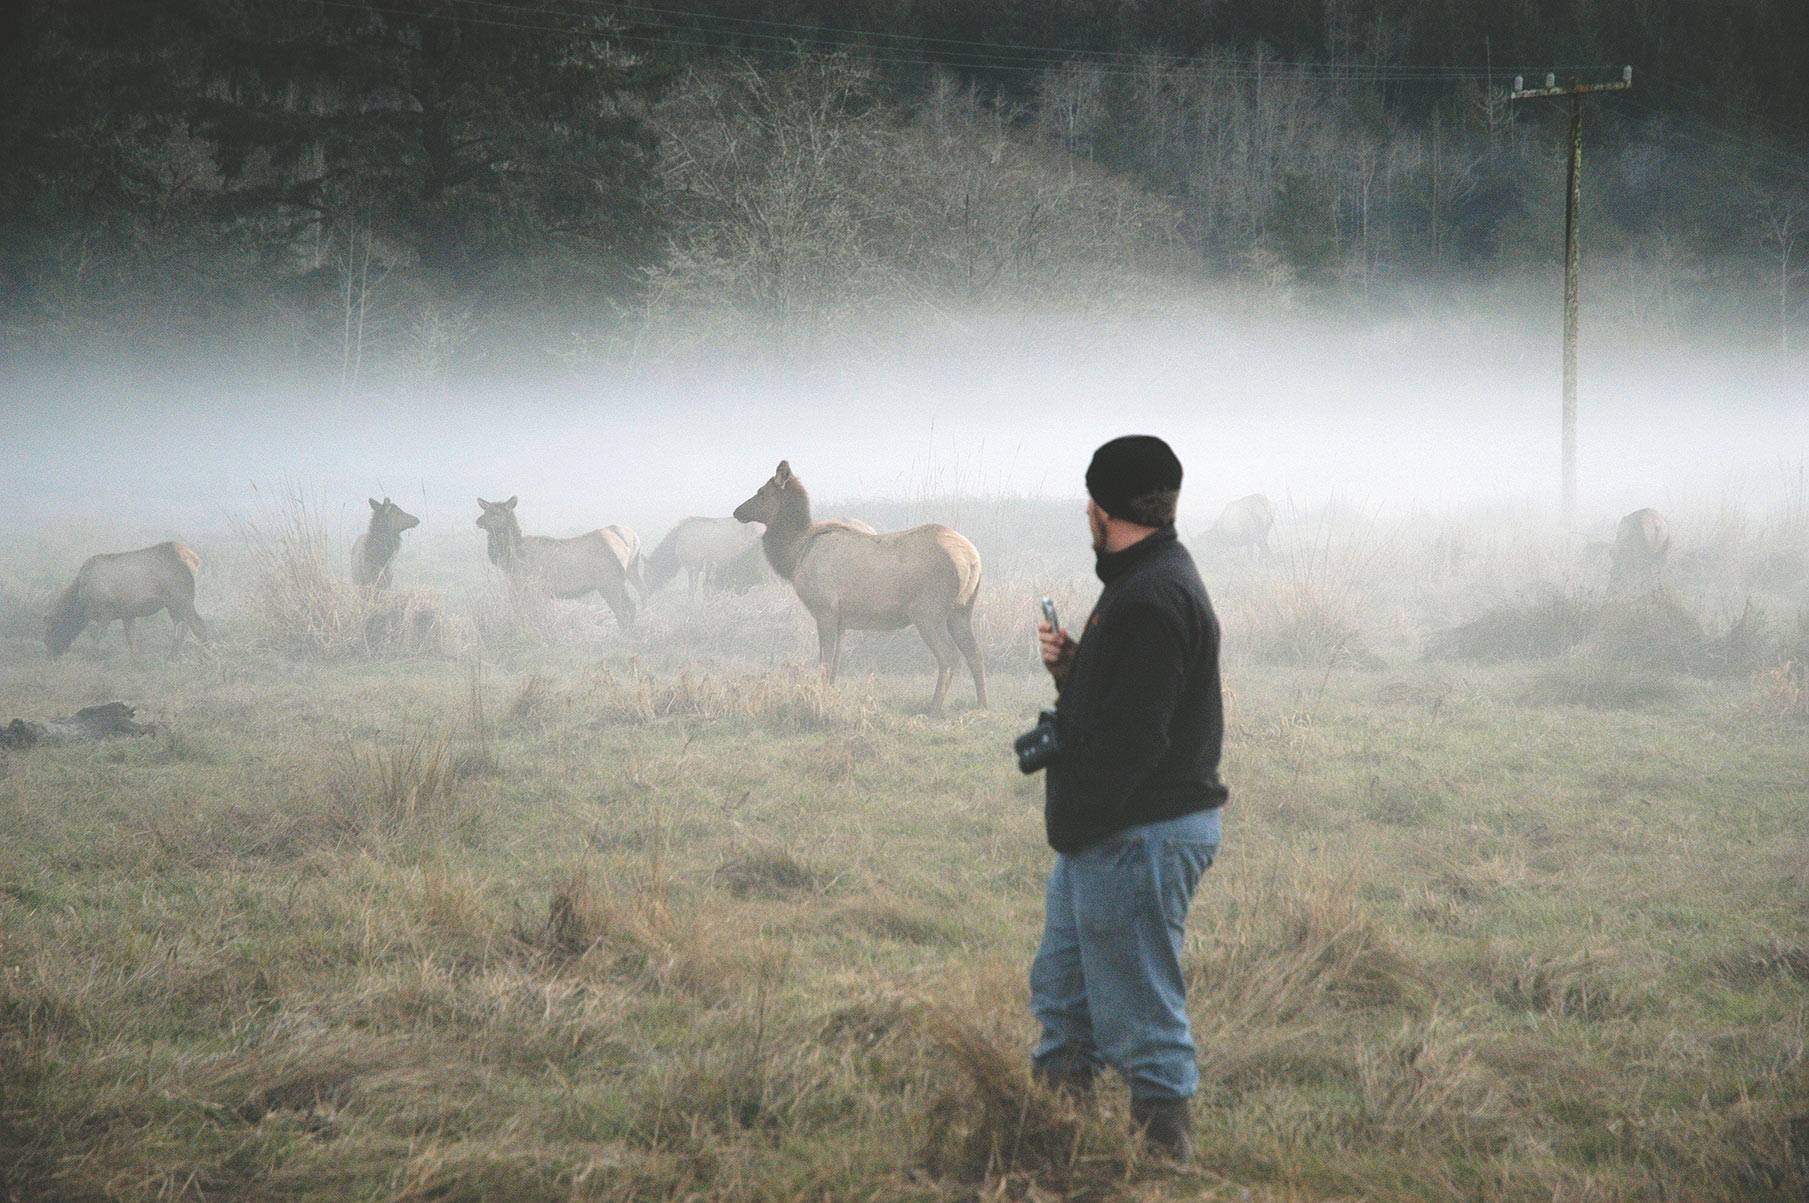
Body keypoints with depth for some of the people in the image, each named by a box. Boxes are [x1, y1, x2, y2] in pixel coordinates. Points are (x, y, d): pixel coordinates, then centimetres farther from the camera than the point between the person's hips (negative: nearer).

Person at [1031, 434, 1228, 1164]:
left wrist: (1074, 823, -15)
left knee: (1142, 1018, -3)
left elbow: (1132, 738, -25)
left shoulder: (1153, 598, -21)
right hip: (1108, 835, 11)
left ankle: (1166, 1155, 5)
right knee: (1061, 990, 19)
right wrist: (1071, 667, 1)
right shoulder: (1152, 581, 14)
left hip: (1136, 840, -11)